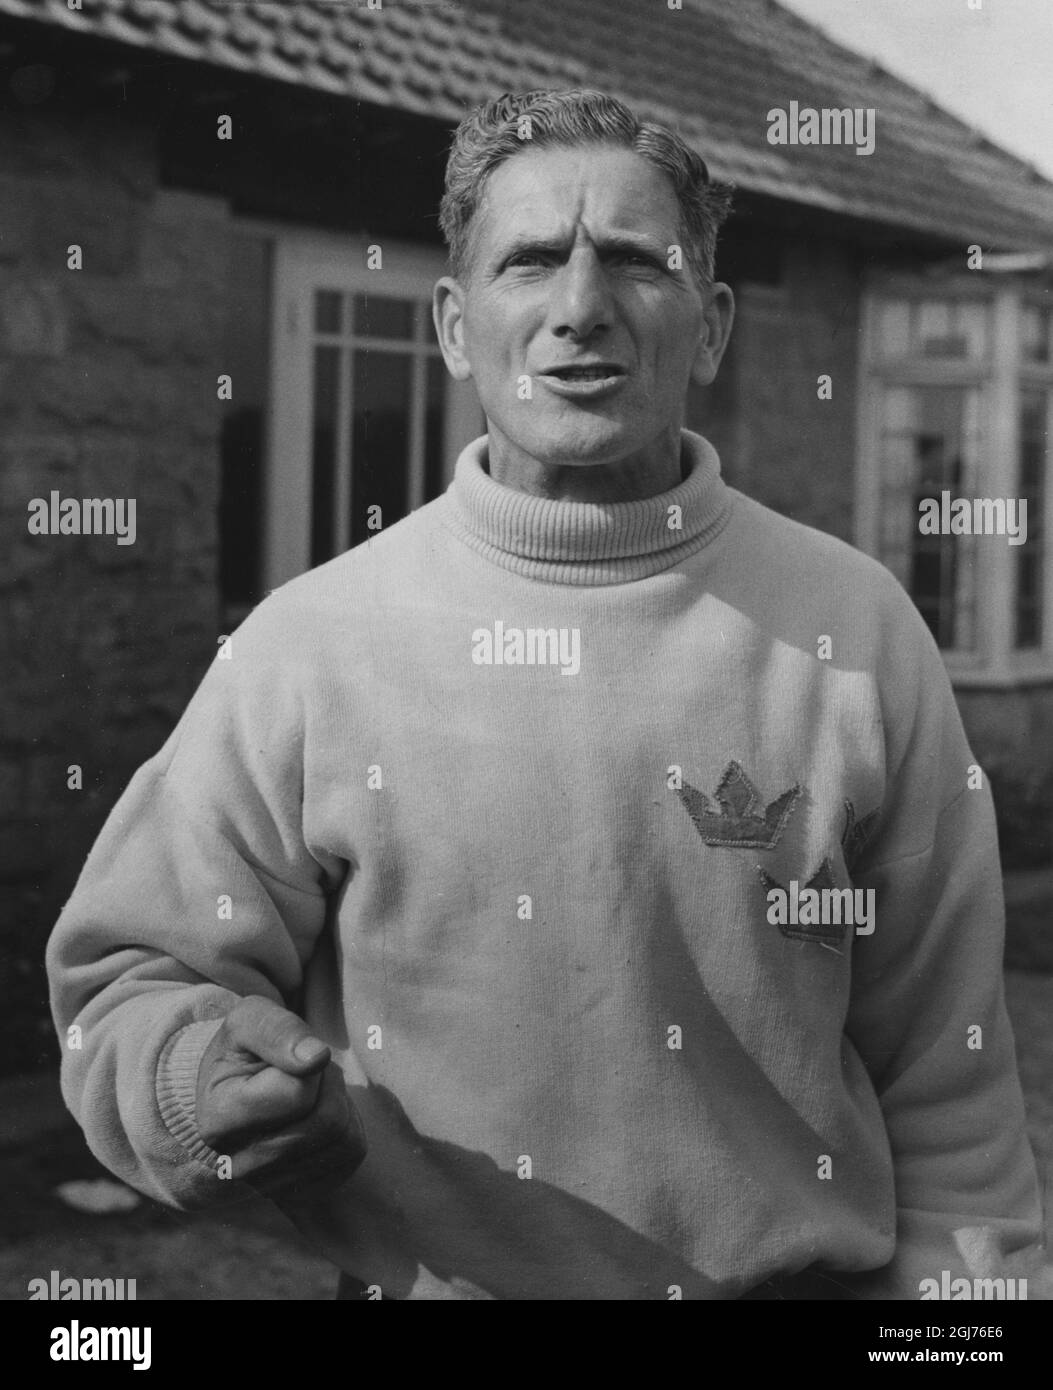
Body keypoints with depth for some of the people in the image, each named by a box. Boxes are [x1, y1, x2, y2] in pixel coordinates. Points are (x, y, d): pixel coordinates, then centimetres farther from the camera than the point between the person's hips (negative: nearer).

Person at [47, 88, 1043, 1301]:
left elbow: (944, 1072, -4)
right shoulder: (305, 646, -10)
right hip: (421, 1280, 0)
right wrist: (205, 1086, -24)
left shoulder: (856, 633, -8)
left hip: (797, 1275, 1)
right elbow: (127, 976, -5)